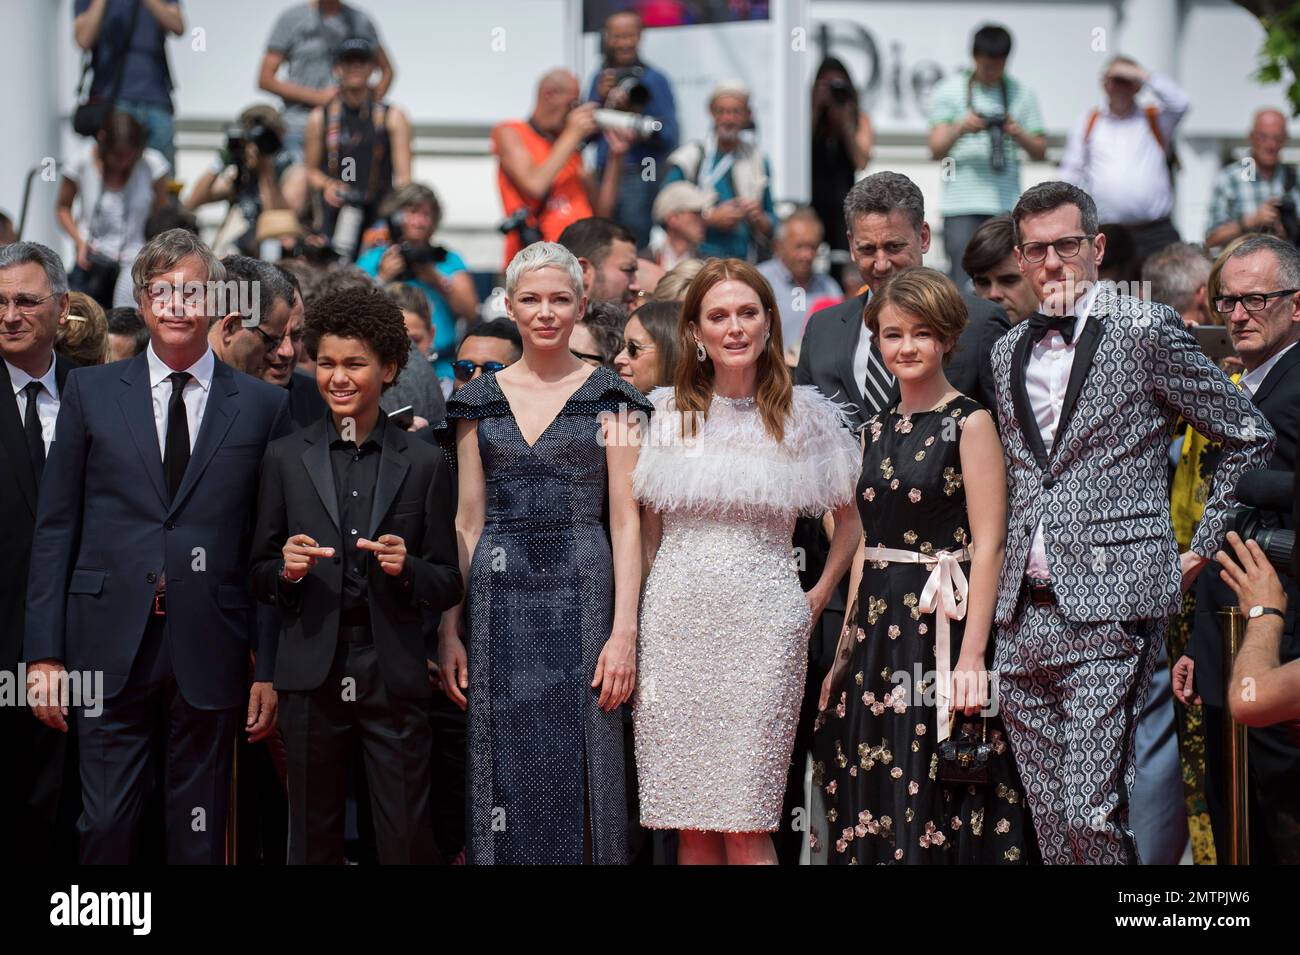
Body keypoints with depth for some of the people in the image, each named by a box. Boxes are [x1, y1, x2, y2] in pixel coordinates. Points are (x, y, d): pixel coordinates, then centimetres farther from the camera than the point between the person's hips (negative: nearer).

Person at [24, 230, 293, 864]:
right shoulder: (90, 392, 7)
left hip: (211, 653, 0)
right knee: (106, 828, 1)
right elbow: (55, 527, 5)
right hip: (111, 646, 0)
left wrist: (271, 668, 2)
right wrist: (44, 651, -1)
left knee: (200, 836, 7)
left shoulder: (263, 406, 5)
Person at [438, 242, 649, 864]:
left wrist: (624, 630, -10)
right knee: (505, 777, 3)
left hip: (581, 592, -2)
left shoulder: (608, 397, 3)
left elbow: (626, 519, -1)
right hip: (498, 598, 2)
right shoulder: (479, 400, 11)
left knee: (580, 774, -1)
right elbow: (468, 520, 10)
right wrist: (449, 628, 1)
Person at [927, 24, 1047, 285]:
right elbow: (937, 150, 1)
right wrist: (961, 128, -17)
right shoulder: (950, 91, 7)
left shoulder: (1021, 94, 11)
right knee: (963, 281, -10)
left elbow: (1040, 151, 12)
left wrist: (1019, 134, -8)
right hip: (963, 205, -2)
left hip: (1008, 203, 2)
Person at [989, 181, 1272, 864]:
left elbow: (1249, 439, 4)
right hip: (1022, 615, 6)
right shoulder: (1006, 353, 17)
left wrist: (1201, 549, 3)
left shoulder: (1146, 331, -1)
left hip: (1108, 608, -6)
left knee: (1090, 815, -14)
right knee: (1050, 825, 6)